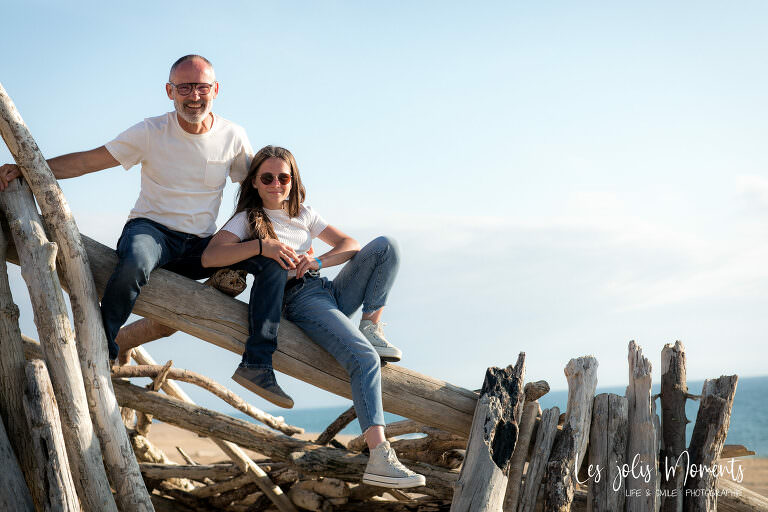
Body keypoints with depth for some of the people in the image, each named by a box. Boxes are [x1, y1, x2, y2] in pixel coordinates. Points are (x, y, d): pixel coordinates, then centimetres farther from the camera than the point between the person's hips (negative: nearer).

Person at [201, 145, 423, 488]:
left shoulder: (303, 214, 21)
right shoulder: (247, 219, 5)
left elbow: (350, 245, 16)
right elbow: (209, 257, -12)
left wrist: (317, 261, -4)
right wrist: (261, 245, -23)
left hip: (332, 291, 7)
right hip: (299, 302, -6)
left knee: (384, 246, -14)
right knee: (365, 358, -30)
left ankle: (372, 328, -10)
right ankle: (379, 459, -39)